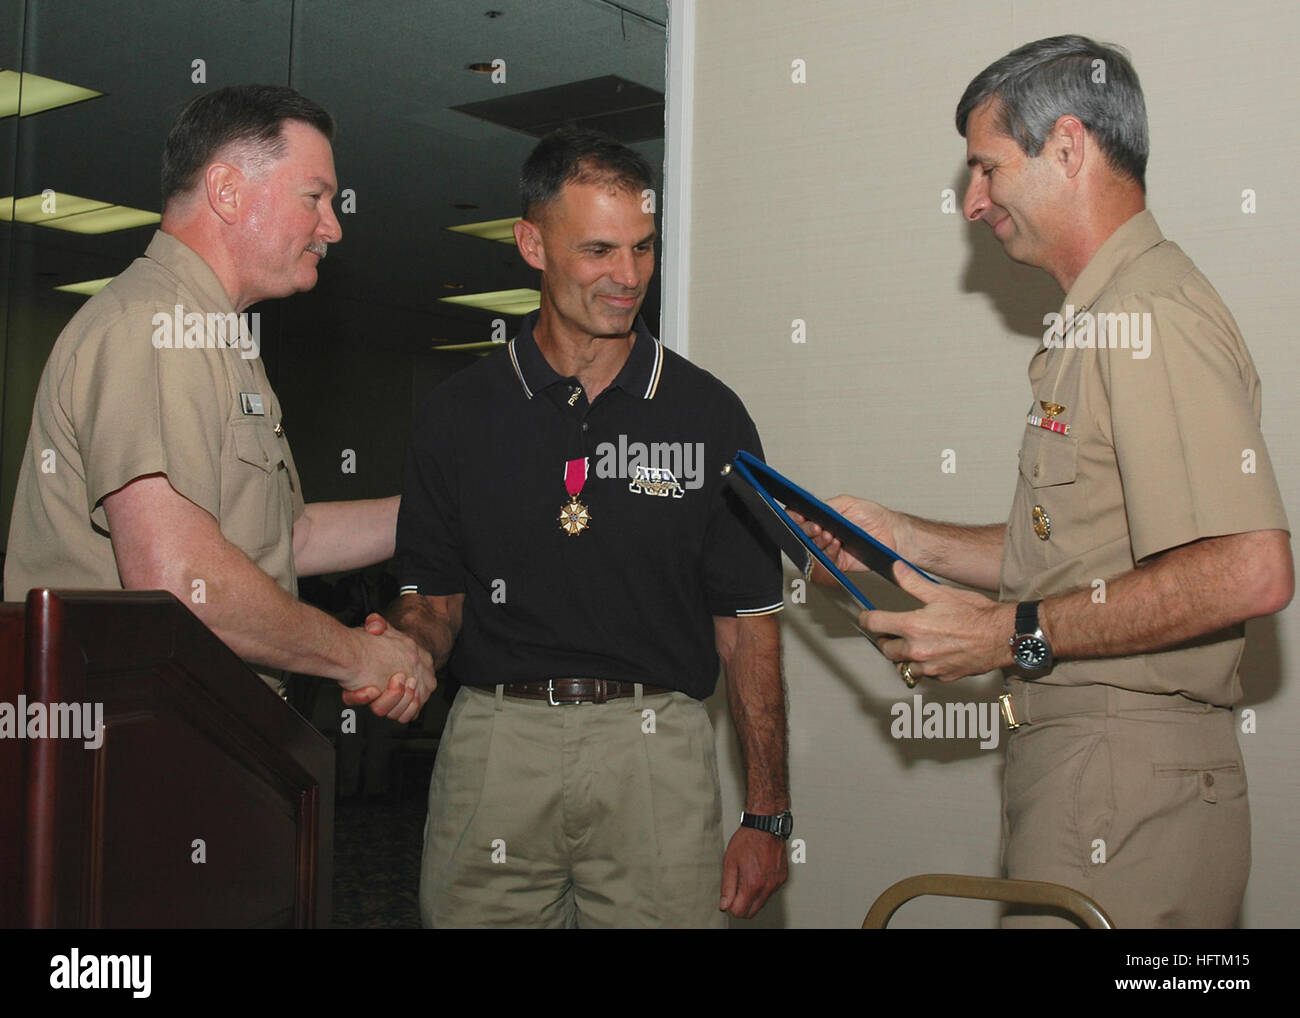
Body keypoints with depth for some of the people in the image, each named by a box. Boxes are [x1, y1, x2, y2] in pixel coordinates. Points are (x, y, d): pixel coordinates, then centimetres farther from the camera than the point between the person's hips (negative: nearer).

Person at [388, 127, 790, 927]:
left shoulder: (709, 415, 2)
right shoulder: (458, 415, 5)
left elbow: (748, 622, 2)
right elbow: (434, 598, 10)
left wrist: (767, 816, -1)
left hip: (656, 748, -1)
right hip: (495, 743, 1)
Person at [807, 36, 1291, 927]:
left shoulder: (1151, 316, -16)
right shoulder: (1101, 322, 19)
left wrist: (1013, 635, -19)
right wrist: (905, 539, 16)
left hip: (1124, 785, -10)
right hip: (1076, 757, 10)